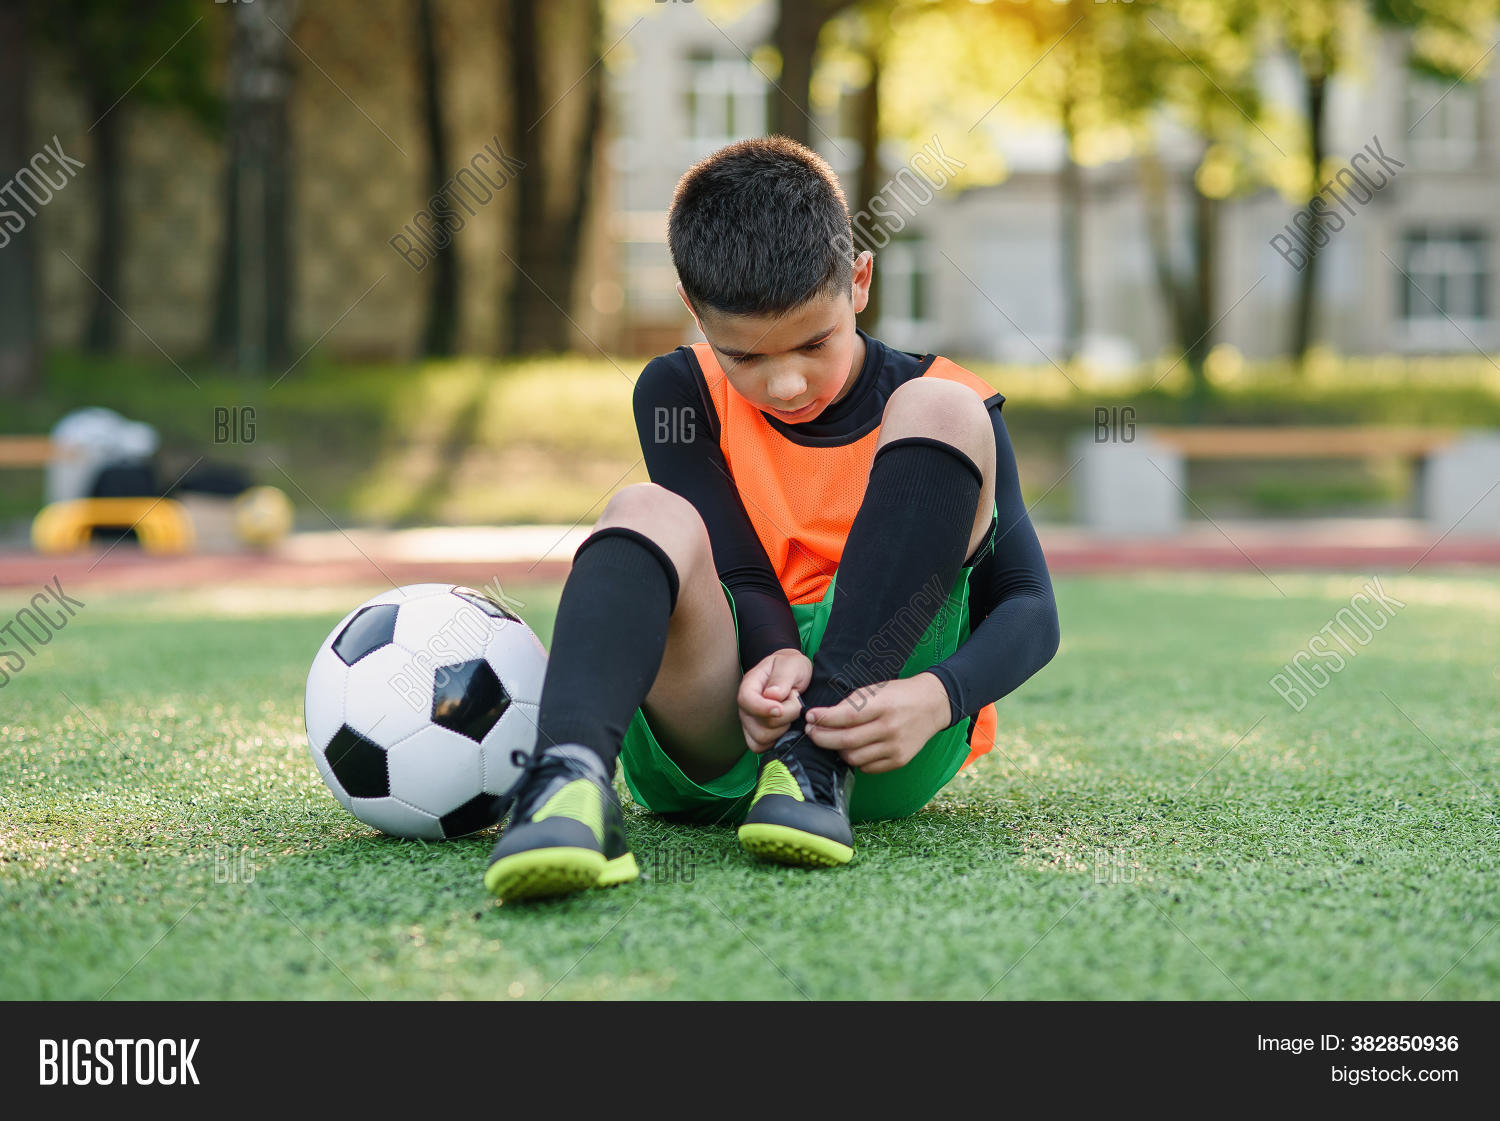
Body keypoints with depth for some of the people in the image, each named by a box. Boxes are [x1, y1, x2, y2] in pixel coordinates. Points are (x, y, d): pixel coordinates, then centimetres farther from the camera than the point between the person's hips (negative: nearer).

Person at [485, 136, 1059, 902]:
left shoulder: (934, 394, 5)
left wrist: (939, 698, -24)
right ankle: (570, 780, -55)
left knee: (941, 411, -15)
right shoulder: (679, 393, 8)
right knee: (648, 514, -25)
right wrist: (776, 658, -26)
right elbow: (738, 571, -2)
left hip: (880, 725, 0)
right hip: (710, 746, 1)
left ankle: (817, 764, -28)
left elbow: (1031, 610, -3)